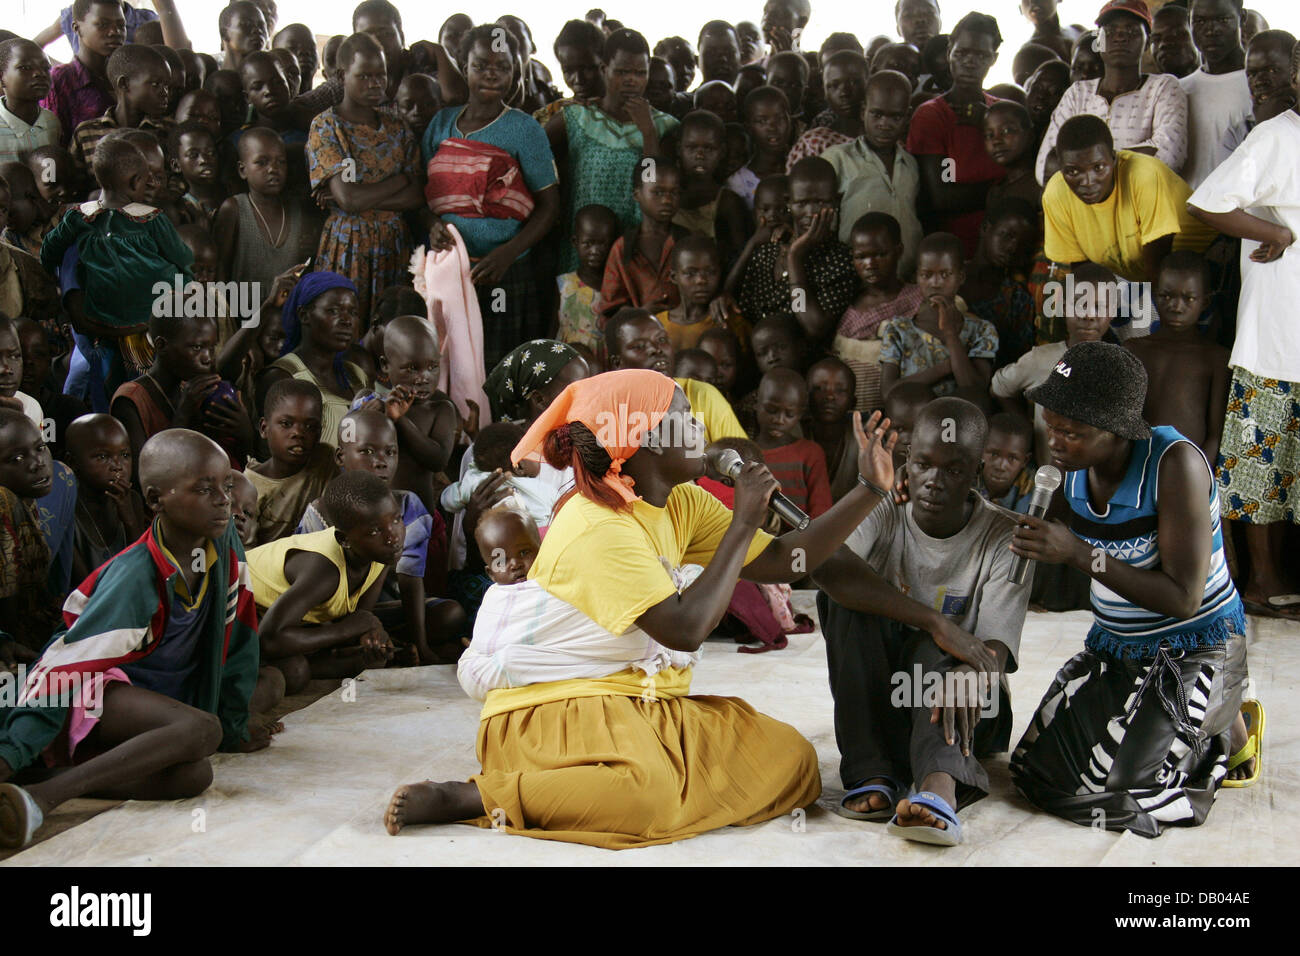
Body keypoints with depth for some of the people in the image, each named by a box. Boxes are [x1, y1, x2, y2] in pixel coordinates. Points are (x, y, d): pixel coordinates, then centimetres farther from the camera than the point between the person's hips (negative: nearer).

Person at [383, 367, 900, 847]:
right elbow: (686, 629, -25)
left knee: (792, 758, -5)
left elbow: (781, 561, 6)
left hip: (640, 703, 9)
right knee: (648, 796, -38)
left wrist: (870, 489, 0)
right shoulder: (600, 529, -19)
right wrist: (743, 523, -17)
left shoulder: (682, 505, 8)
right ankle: (459, 797, -21)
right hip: (552, 706, -9)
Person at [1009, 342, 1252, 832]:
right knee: (1036, 771, -4)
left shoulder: (1175, 463, -23)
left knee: (1127, 791, -20)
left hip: (1195, 646, -6)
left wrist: (1079, 554, -31)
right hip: (1113, 645, 6)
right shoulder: (1073, 466, -4)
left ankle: (1225, 727, 9)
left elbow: (1184, 598, -26)